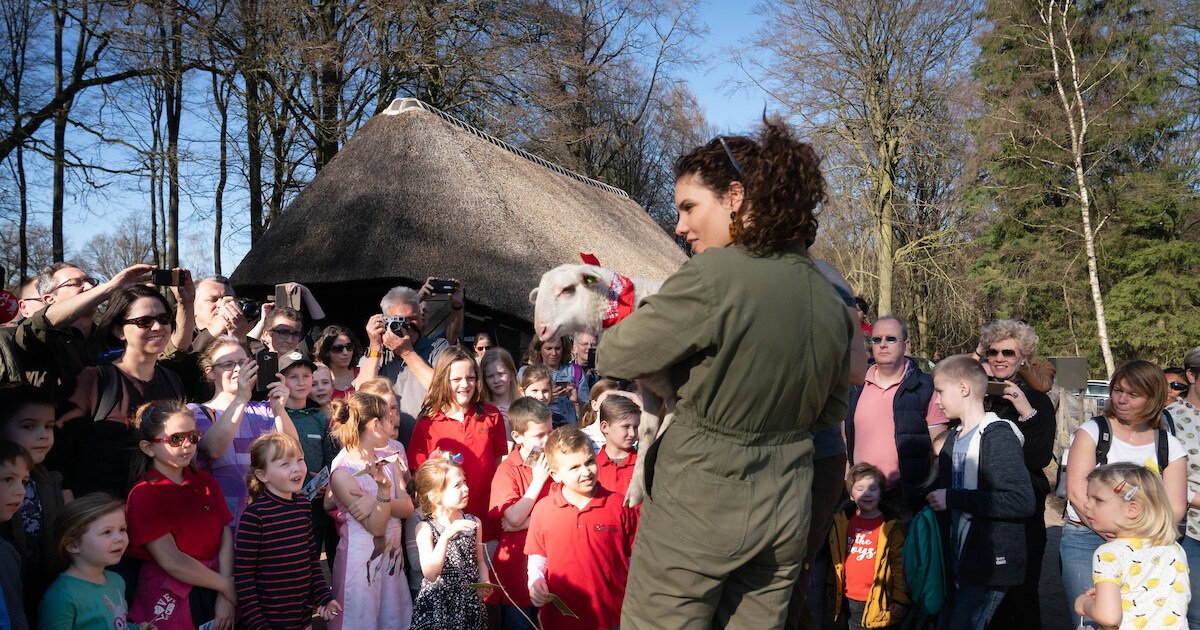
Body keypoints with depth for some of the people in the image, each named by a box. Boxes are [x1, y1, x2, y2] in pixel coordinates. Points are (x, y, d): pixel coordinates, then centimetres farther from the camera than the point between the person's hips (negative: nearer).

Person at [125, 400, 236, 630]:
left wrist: (225, 596, -14)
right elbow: (172, 562, -17)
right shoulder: (144, 496, -11)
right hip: (171, 602, -5)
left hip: (214, 591, 5)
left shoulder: (205, 482, 7)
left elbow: (226, 534, -2)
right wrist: (228, 587, -14)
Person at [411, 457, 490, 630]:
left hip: (470, 603, 4)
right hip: (437, 607, -3)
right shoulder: (425, 528, -12)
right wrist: (446, 536, -34)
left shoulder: (474, 522, 0)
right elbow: (430, 575, -24)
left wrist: (484, 582, -8)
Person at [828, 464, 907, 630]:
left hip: (879, 604, -4)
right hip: (850, 602, 4)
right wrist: (833, 591, 14)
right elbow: (835, 559, 13)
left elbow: (900, 564, -7)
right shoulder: (842, 522, 4)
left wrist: (900, 599, -9)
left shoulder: (890, 527, -7)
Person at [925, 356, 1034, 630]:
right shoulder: (954, 438, 13)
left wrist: (954, 498, -22)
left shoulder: (999, 436, -13)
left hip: (990, 566, -8)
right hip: (959, 562, 8)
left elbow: (1022, 501, -24)